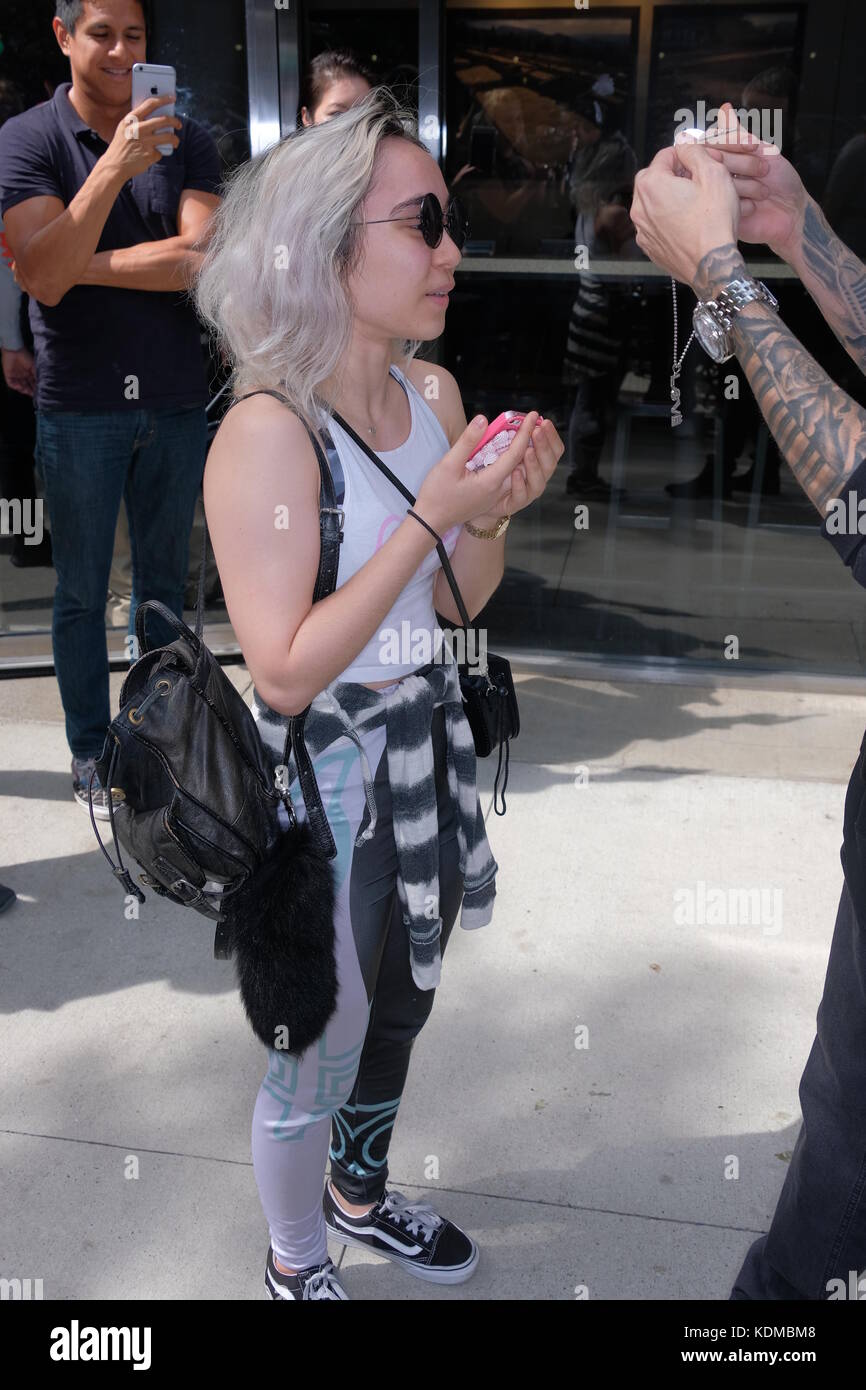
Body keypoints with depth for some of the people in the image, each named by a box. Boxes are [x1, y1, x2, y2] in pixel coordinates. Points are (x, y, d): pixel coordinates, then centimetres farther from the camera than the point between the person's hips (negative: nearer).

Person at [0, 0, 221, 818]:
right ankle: (90, 752, 19)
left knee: (164, 580, 12)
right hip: (78, 403, -2)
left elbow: (205, 259, -12)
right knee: (81, 590, 5)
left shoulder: (183, 140, 4)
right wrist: (113, 168, -28)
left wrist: (82, 264, -12)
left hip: (175, 397, 2)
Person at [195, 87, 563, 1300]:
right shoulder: (269, 433, -23)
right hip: (321, 783, -7)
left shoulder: (434, 392, -1)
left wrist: (498, 511, -13)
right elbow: (287, 673, -24)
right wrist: (431, 514, -26)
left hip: (427, 742, 7)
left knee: (400, 1009, 25)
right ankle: (296, 1264, 43)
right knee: (321, 1054, 13)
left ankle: (363, 1196, 53)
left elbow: (456, 603, 7)